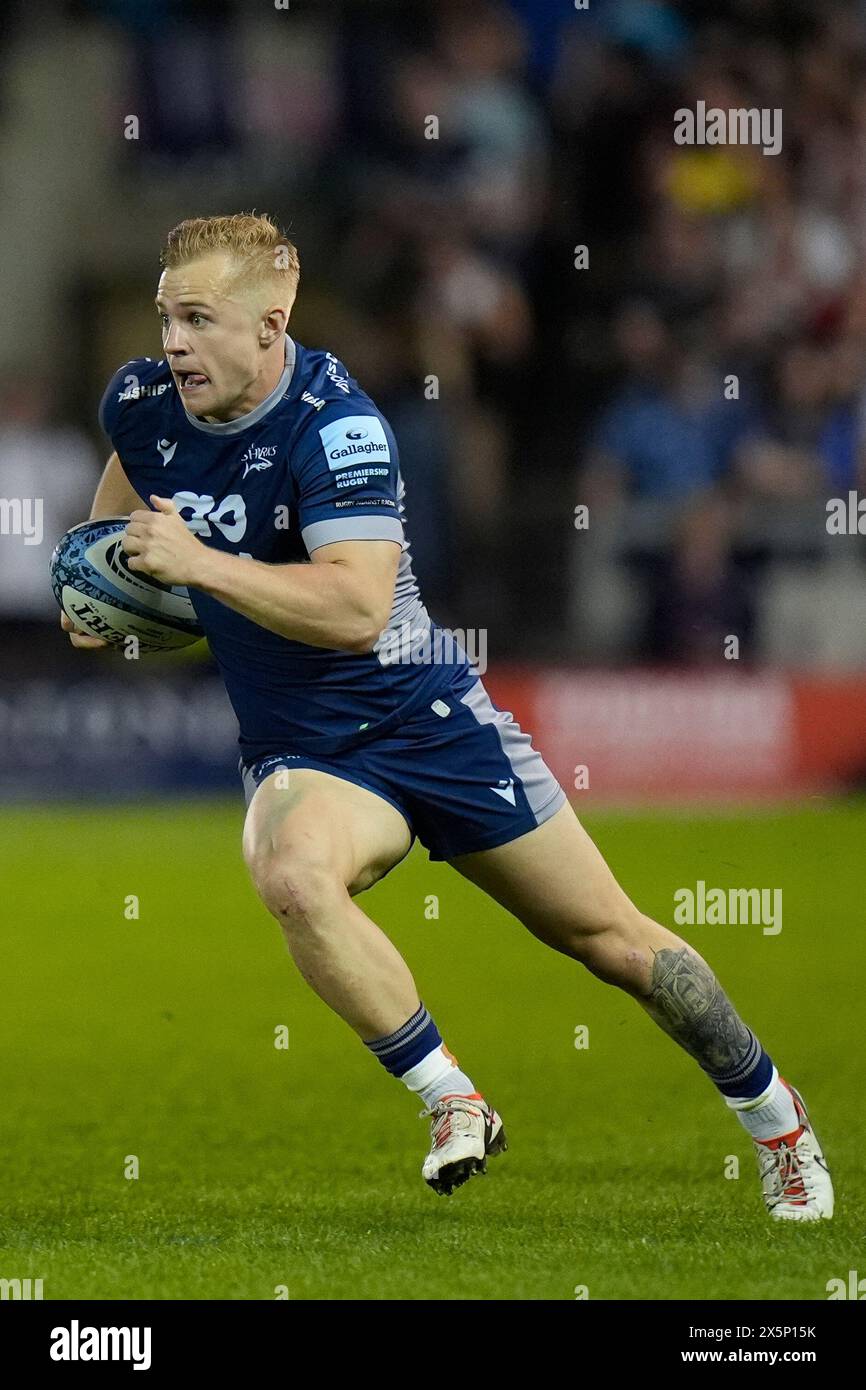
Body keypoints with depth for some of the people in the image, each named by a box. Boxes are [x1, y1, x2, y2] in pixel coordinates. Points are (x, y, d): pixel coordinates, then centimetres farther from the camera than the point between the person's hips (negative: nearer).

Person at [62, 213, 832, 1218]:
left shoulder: (333, 420, -22)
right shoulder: (141, 404, -3)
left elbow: (356, 608, -34)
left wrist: (198, 562, -34)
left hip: (431, 720, -3)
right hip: (303, 754, 4)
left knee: (613, 943, 6)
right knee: (291, 873, -35)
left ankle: (776, 1118, 30)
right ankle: (452, 1103, -21)